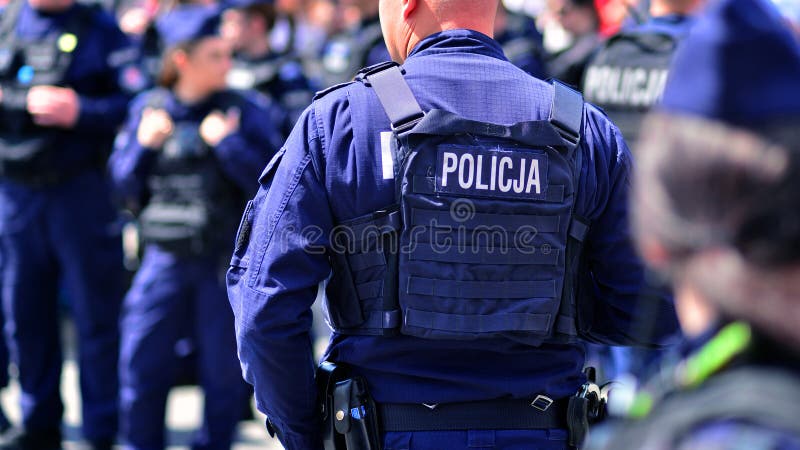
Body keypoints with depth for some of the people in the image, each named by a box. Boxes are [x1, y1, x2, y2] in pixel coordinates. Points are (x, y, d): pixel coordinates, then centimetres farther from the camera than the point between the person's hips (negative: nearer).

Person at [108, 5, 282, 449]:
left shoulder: (246, 111, -2)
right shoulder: (148, 109, 5)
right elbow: (124, 187, 8)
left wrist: (228, 143, -18)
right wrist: (143, 145, -8)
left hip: (227, 260, -2)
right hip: (165, 258, 2)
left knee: (223, 368, 7)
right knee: (141, 363, 2)